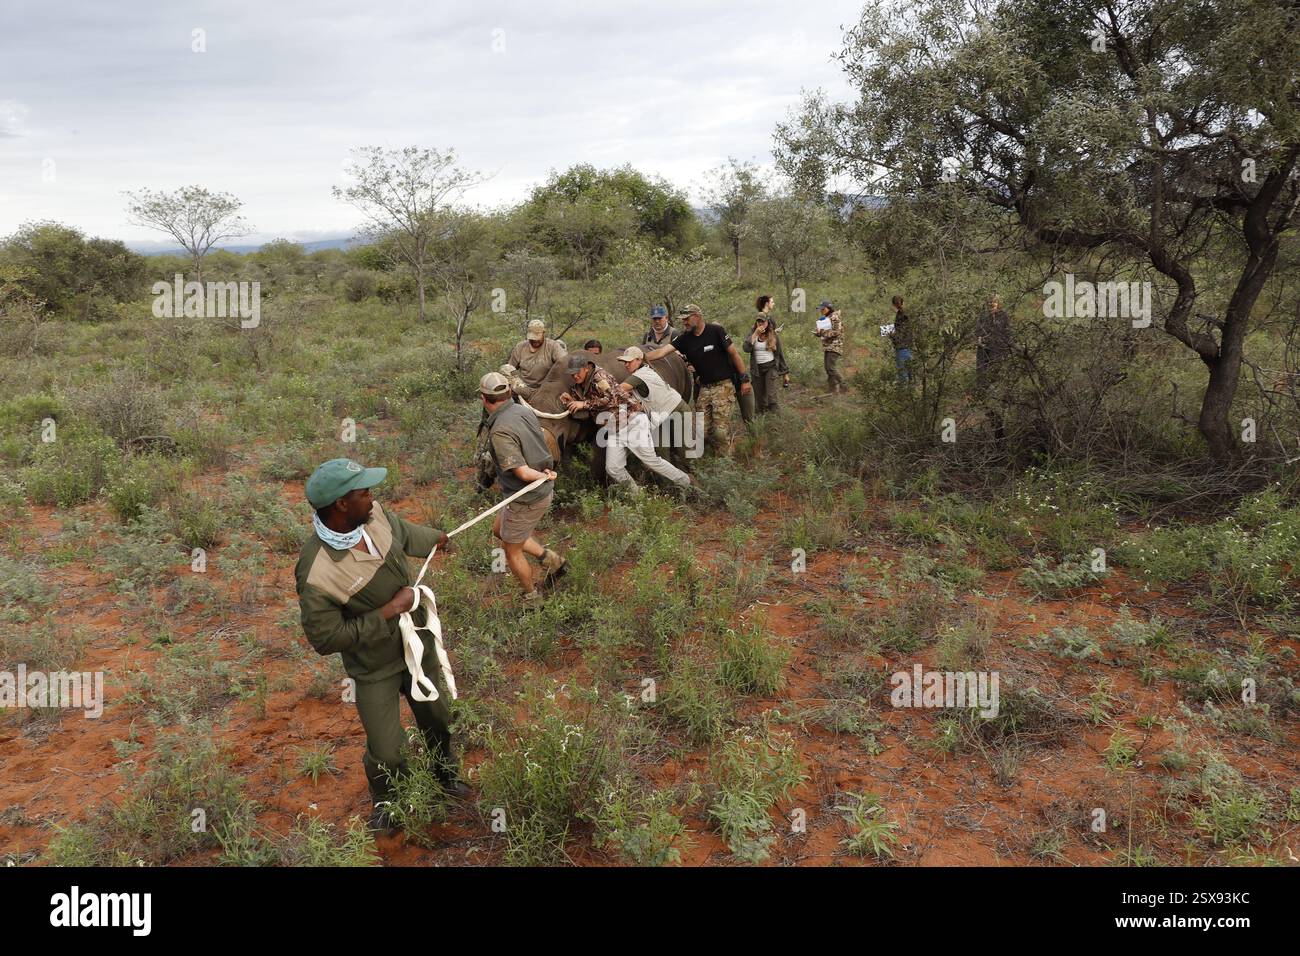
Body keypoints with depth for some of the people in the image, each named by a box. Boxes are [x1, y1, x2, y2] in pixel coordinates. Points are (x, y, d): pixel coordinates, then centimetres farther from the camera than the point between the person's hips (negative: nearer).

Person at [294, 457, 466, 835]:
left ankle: (446, 771, 56)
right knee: (386, 753, 3)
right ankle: (383, 799, 39)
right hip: (375, 668, -6)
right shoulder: (316, 573, -35)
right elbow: (326, 639, -26)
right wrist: (389, 611, -27)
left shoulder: (372, 514, -17)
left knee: (436, 717, 24)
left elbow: (402, 531, 8)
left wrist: (436, 538, 27)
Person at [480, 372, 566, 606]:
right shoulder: (523, 411, -1)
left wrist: (544, 477, -13)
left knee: (512, 550, 13)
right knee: (499, 530, 27)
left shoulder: (501, 431, -28)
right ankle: (553, 560, 27)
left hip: (527, 499, -9)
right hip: (543, 491, 9)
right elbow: (540, 444, 10)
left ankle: (532, 598, 32)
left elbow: (522, 472, -29)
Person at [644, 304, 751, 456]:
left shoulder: (716, 331, -10)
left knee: (721, 431, -10)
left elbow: (734, 353, -6)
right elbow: (662, 351, -6)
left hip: (723, 385, -5)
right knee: (703, 431, 1)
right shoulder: (684, 338, 3)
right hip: (704, 387, 5)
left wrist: (745, 379, -7)